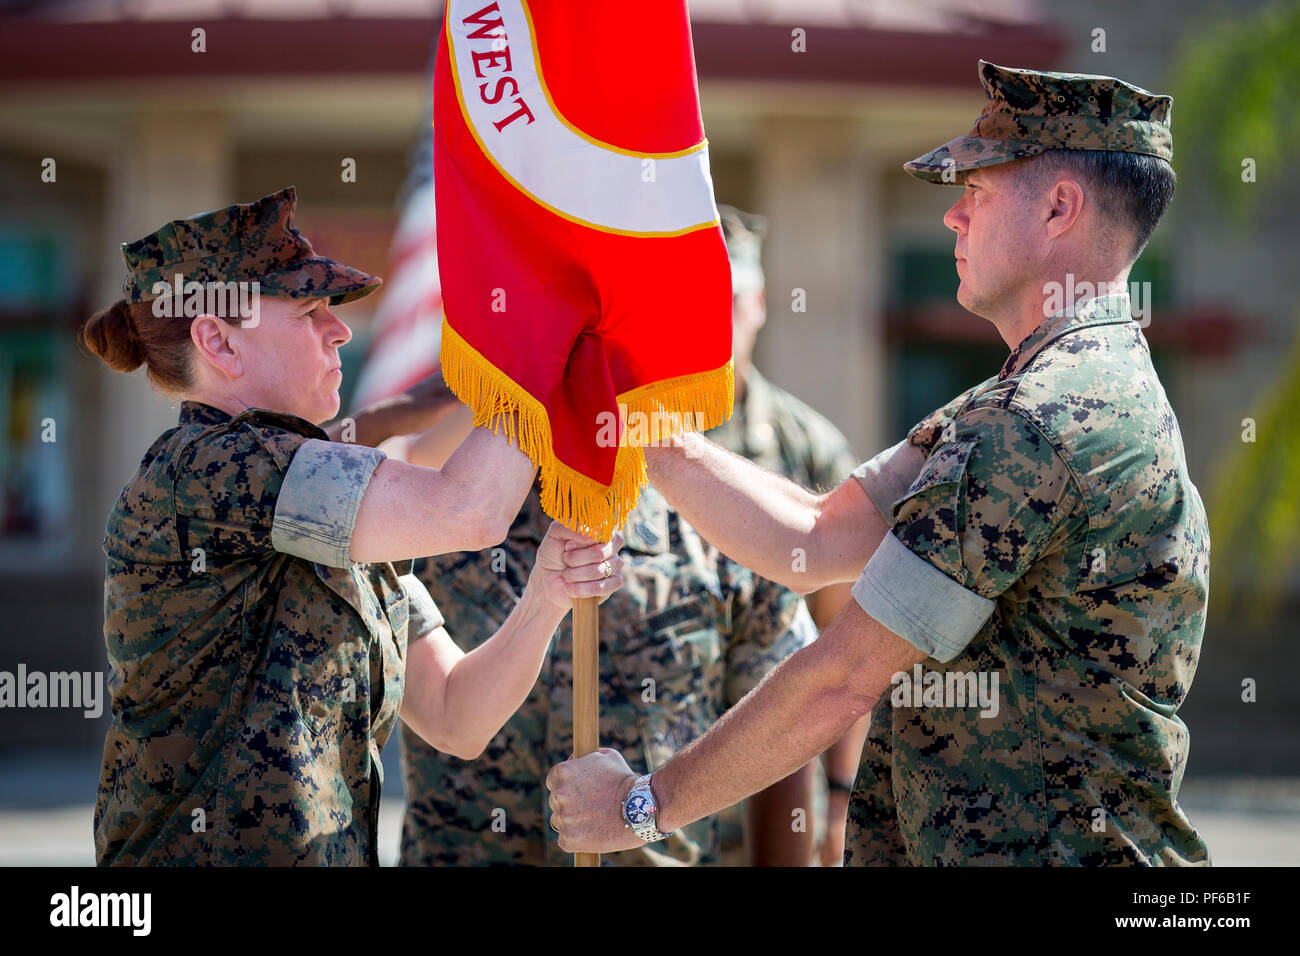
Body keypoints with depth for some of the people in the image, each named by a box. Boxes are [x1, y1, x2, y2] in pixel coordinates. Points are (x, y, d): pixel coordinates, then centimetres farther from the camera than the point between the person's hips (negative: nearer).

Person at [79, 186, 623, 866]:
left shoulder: (333, 506, 13)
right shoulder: (198, 474, -13)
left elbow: (453, 719, 9)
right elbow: (466, 509, -21)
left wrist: (545, 599, -7)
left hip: (338, 855, 8)